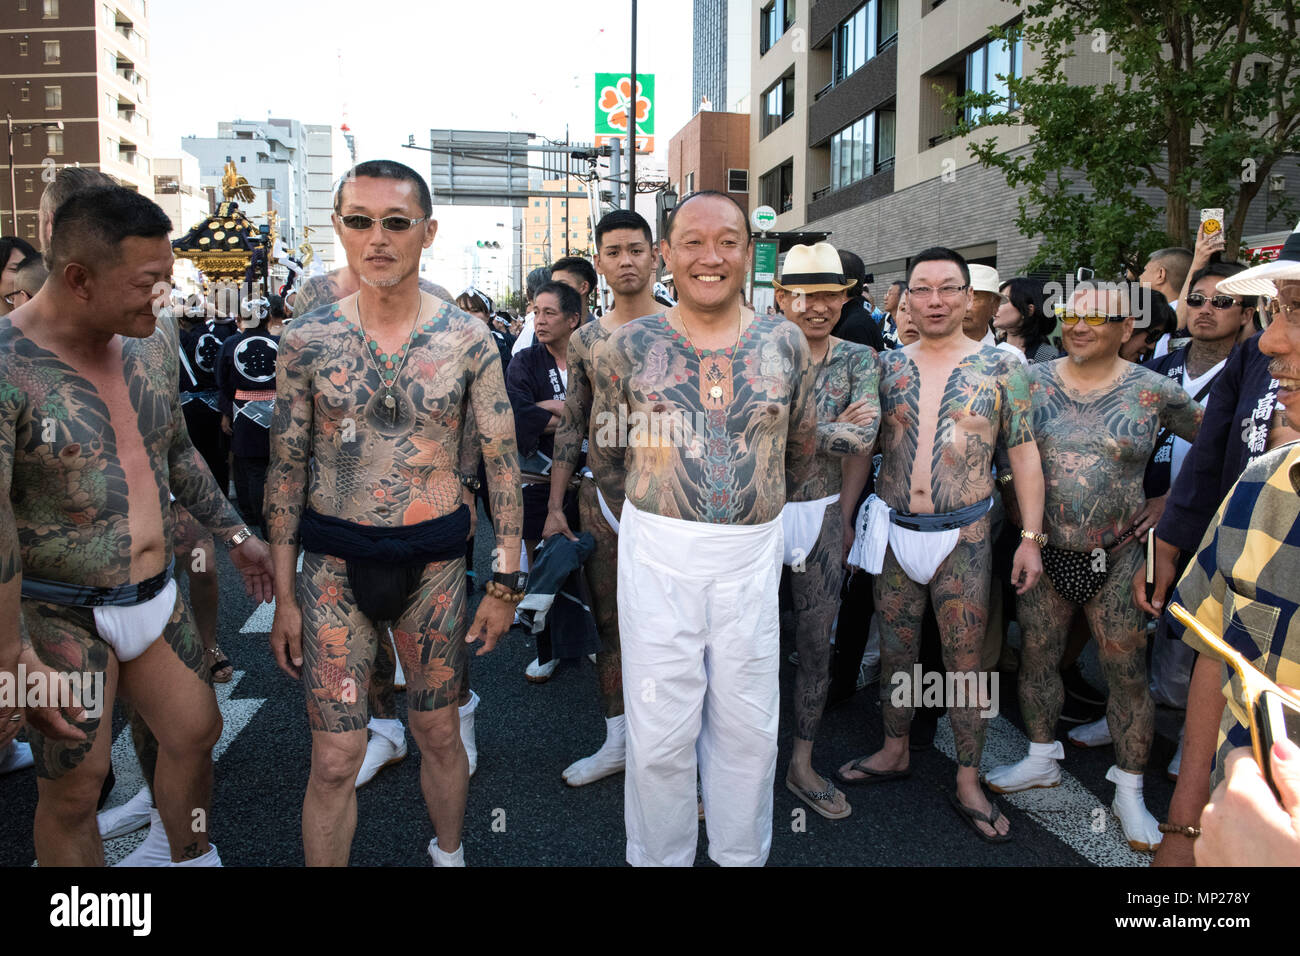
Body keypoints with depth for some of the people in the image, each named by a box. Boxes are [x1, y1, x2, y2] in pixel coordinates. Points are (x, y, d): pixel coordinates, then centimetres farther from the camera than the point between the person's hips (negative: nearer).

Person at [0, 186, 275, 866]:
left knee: (195, 733, 18)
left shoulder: (154, 340, 2)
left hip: (155, 596, 7)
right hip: (60, 614, -6)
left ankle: (196, 860, 42)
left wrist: (233, 533, 19)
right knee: (73, 789, 7)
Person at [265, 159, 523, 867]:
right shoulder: (306, 339, -3)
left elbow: (502, 462, -2)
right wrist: (284, 594, 1)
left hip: (434, 562, 0)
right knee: (334, 760, 3)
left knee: (439, 734, 17)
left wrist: (506, 582, -3)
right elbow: (286, 469, 2)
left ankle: (449, 852, 43)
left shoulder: (468, 341, -5)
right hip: (334, 564, 0)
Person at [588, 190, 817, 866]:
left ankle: (742, 856, 33)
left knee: (747, 727, 12)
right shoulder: (630, 346, -2)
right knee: (660, 731, 6)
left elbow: (802, 449, 15)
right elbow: (604, 455, 9)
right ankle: (658, 857, 27)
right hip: (656, 555, -1)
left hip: (752, 556, 2)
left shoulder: (785, 343, 3)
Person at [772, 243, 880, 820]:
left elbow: (863, 438, -12)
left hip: (824, 514, 2)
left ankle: (802, 765, 25)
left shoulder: (859, 360, 1)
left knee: (815, 643, 10)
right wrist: (833, 432, -17)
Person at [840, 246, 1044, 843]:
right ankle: (895, 752, 33)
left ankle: (968, 783, 19)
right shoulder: (888, 365, 4)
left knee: (965, 659, 4)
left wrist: (1030, 536, -4)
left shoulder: (1001, 369, -2)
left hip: (963, 536, -2)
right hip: (892, 528, 3)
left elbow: (1024, 454, 0)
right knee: (895, 647, 14)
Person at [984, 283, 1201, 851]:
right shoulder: (1032, 381, -1)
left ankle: (1129, 792, 21)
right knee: (1037, 657, 12)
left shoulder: (1153, 392, -5)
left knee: (1127, 673, 4)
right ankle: (1041, 760, 33)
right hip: (1044, 551, 2)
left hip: (1116, 558, -2)